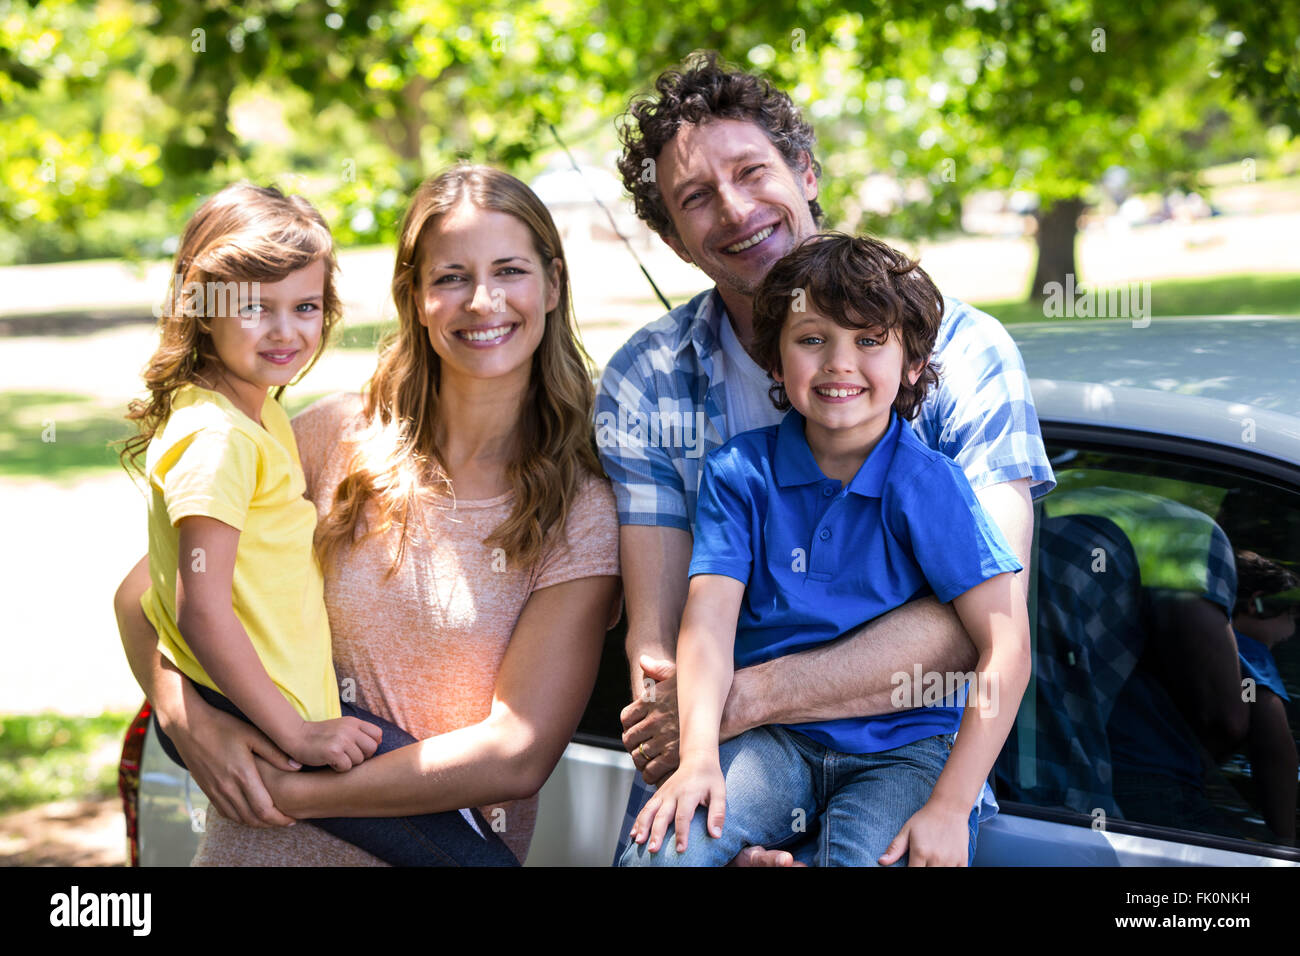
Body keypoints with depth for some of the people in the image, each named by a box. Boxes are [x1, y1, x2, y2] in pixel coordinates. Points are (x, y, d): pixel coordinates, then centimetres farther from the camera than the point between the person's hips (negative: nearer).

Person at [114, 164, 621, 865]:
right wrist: (185, 717, -12)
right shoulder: (339, 436, 3)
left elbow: (519, 755, -9)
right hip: (261, 843, 2)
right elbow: (147, 589, 7)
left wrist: (294, 794, -12)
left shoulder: (583, 511, -2)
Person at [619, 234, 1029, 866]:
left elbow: (1005, 646, -13)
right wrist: (698, 755, -24)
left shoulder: (928, 484, -7)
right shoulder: (739, 473, 2)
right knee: (659, 853, -24)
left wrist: (951, 807, -19)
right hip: (769, 736, 1)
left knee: (862, 857, -30)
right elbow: (710, 619, -8)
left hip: (901, 747, -1)